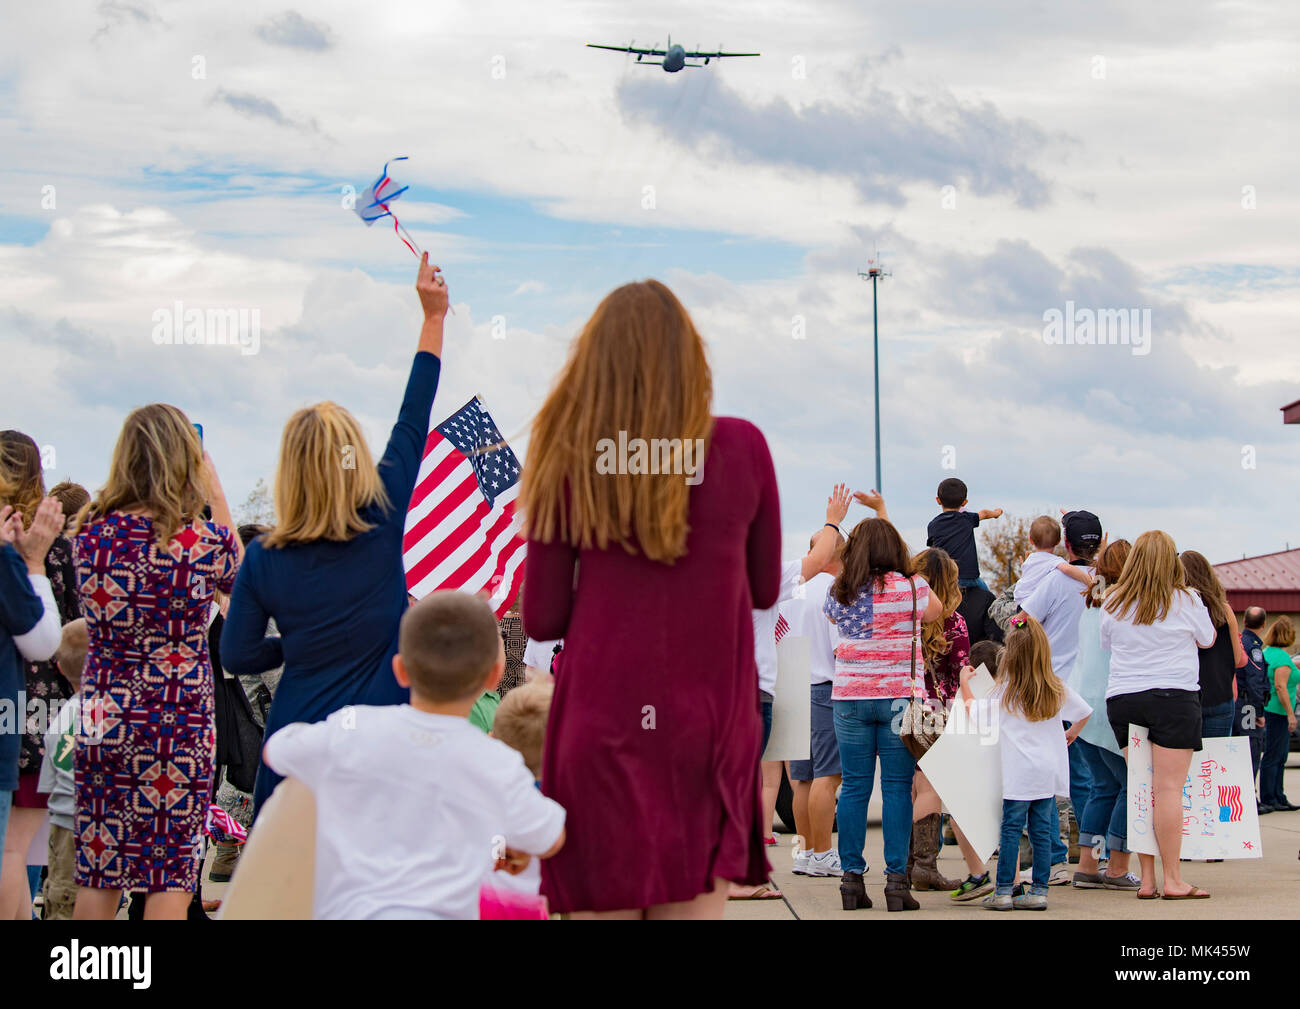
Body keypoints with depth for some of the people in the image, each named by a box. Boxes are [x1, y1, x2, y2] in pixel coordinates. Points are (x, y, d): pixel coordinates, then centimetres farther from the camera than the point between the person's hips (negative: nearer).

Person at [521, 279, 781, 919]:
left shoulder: (570, 463, -5)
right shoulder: (743, 448, -3)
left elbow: (542, 620, -1)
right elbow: (764, 589, 9)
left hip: (602, 728, -1)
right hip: (708, 728, 1)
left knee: (604, 904, 5)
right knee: (695, 903, 6)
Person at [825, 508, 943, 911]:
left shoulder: (840, 592, 2)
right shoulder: (912, 587, -4)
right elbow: (934, 612, 16)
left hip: (849, 698, 2)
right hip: (901, 696, -2)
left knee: (854, 787, 6)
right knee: (897, 788, 0)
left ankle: (852, 877, 5)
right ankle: (896, 878, -3)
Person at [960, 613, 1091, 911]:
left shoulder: (1004, 692, -5)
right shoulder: (1058, 689, 4)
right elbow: (1084, 713, 14)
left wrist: (965, 684, 13)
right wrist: (1071, 733, 32)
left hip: (1018, 775, -3)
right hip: (1050, 772, 3)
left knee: (1010, 830, 0)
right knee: (1042, 831, 6)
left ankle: (1003, 891, 0)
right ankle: (1038, 891, 6)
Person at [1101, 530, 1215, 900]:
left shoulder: (1114, 602, 3)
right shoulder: (1185, 600, -3)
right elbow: (1207, 640, 13)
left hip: (1122, 699, 3)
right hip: (1174, 696, -3)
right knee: (1168, 788, -6)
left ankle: (1147, 880, 6)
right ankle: (1172, 880, -7)